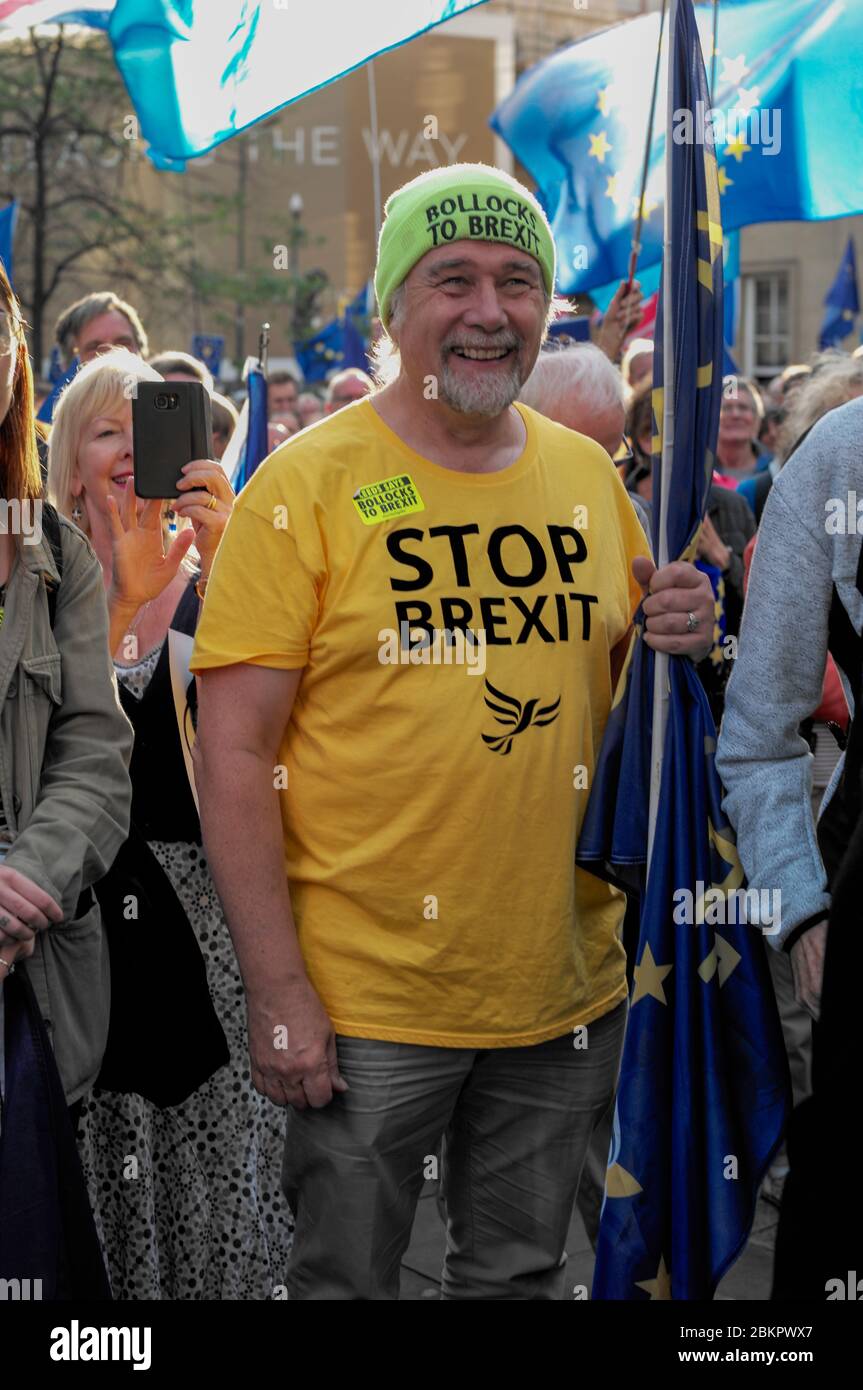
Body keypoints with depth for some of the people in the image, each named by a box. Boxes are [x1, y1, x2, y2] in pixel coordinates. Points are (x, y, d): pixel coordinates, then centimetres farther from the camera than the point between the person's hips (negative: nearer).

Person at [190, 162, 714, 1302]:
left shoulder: (589, 474, 5)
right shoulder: (308, 484, -10)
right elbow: (233, 752, -12)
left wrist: (675, 641, -7)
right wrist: (278, 991, -17)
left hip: (568, 989, 5)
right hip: (367, 1000, -4)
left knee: (521, 1277, 20)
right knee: (344, 1279, 10)